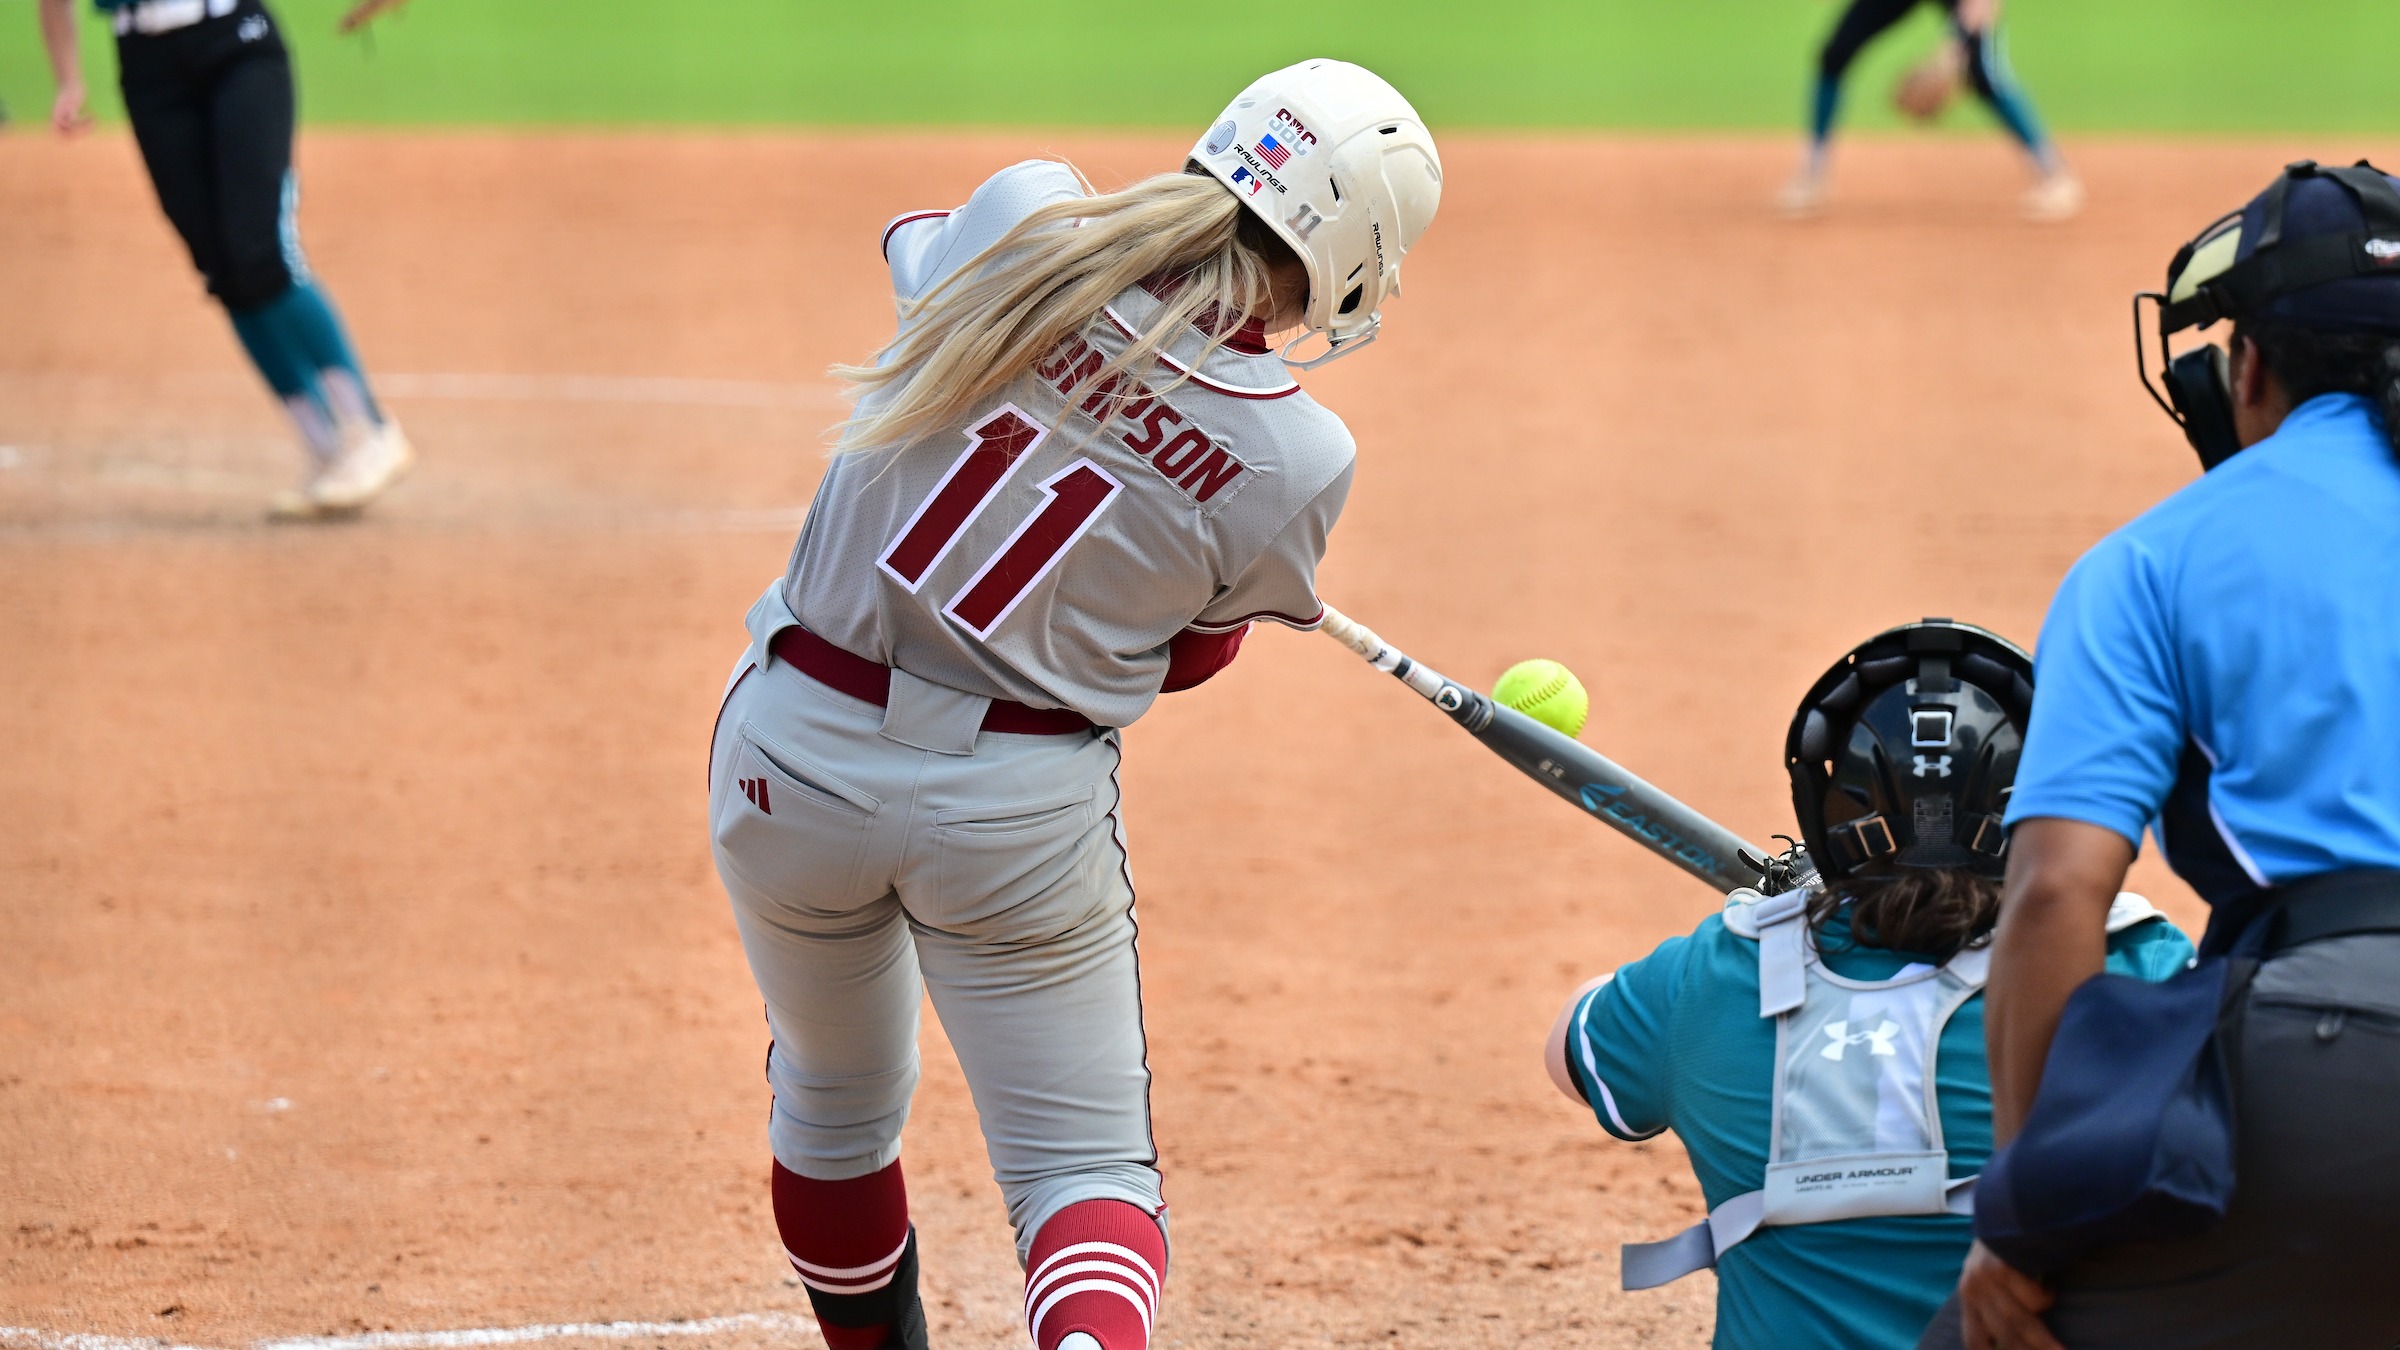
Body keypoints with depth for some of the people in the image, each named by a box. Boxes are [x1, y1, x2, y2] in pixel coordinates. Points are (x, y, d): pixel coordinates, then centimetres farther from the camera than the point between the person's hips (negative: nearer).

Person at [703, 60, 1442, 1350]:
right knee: (1089, 1172, 7)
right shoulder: (1296, 461, -13)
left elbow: (915, 239, 14)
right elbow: (1188, 656, 4)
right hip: (1020, 807, -3)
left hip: (795, 752, 3)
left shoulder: (1023, 219, -12)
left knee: (835, 1098, 27)